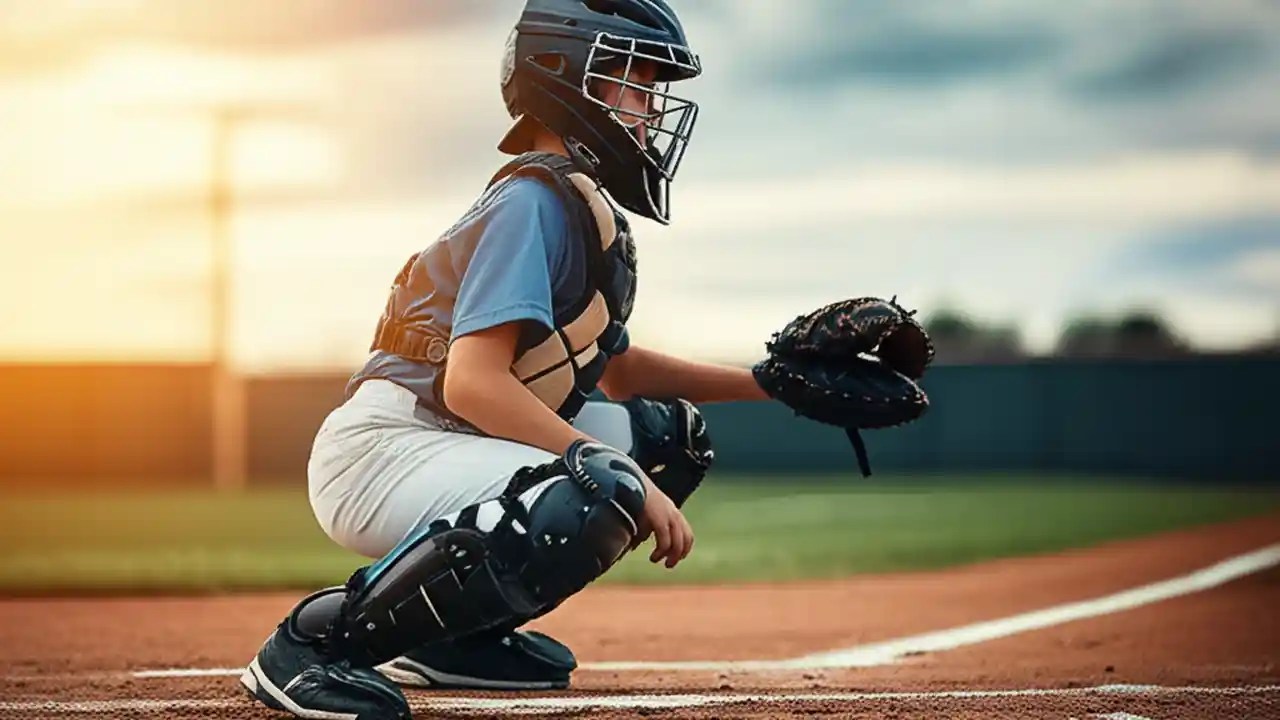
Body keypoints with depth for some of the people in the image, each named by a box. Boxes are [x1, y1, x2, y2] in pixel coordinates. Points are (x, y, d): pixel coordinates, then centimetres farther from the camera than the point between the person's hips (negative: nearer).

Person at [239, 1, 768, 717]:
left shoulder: (585, 204, 16)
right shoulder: (533, 201, -14)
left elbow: (614, 369, 28)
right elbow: (473, 381, -25)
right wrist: (629, 480, -27)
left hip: (451, 445, 10)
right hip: (380, 449, -10)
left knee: (673, 432, 15)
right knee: (594, 499, -33)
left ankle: (458, 631, 11)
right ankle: (319, 638, -18)